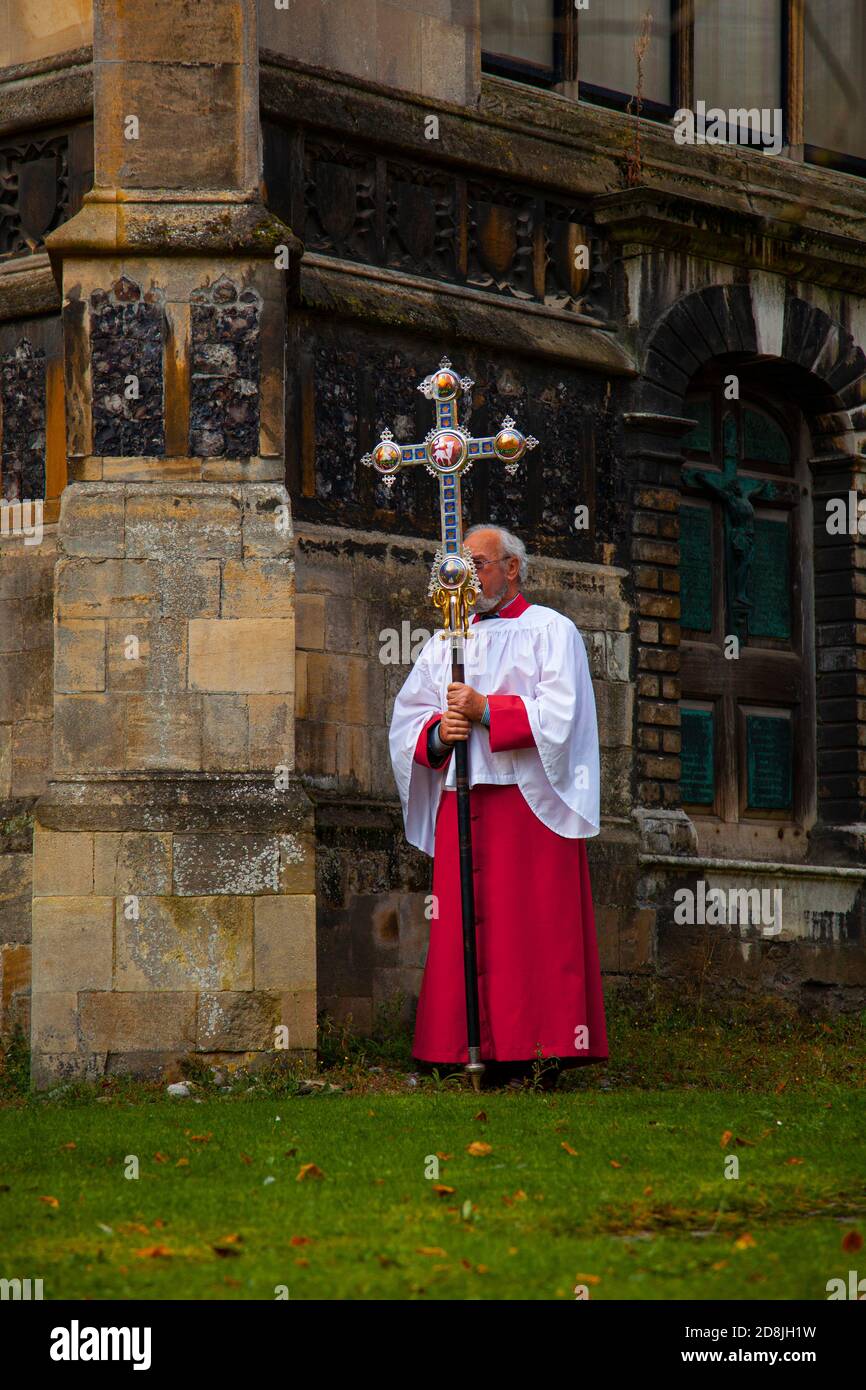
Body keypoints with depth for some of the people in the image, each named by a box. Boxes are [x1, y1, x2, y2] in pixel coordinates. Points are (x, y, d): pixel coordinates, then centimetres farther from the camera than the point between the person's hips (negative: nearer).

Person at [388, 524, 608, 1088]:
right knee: (463, 936, -1)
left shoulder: (551, 631, 6)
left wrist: (485, 712, -13)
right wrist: (439, 731, -7)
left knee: (532, 934, -9)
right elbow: (406, 721, 14)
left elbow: (558, 715, -8)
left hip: (529, 806, -5)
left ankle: (541, 1056, -9)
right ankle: (474, 1058, 0)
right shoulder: (444, 642, 21)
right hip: (459, 805, 5)